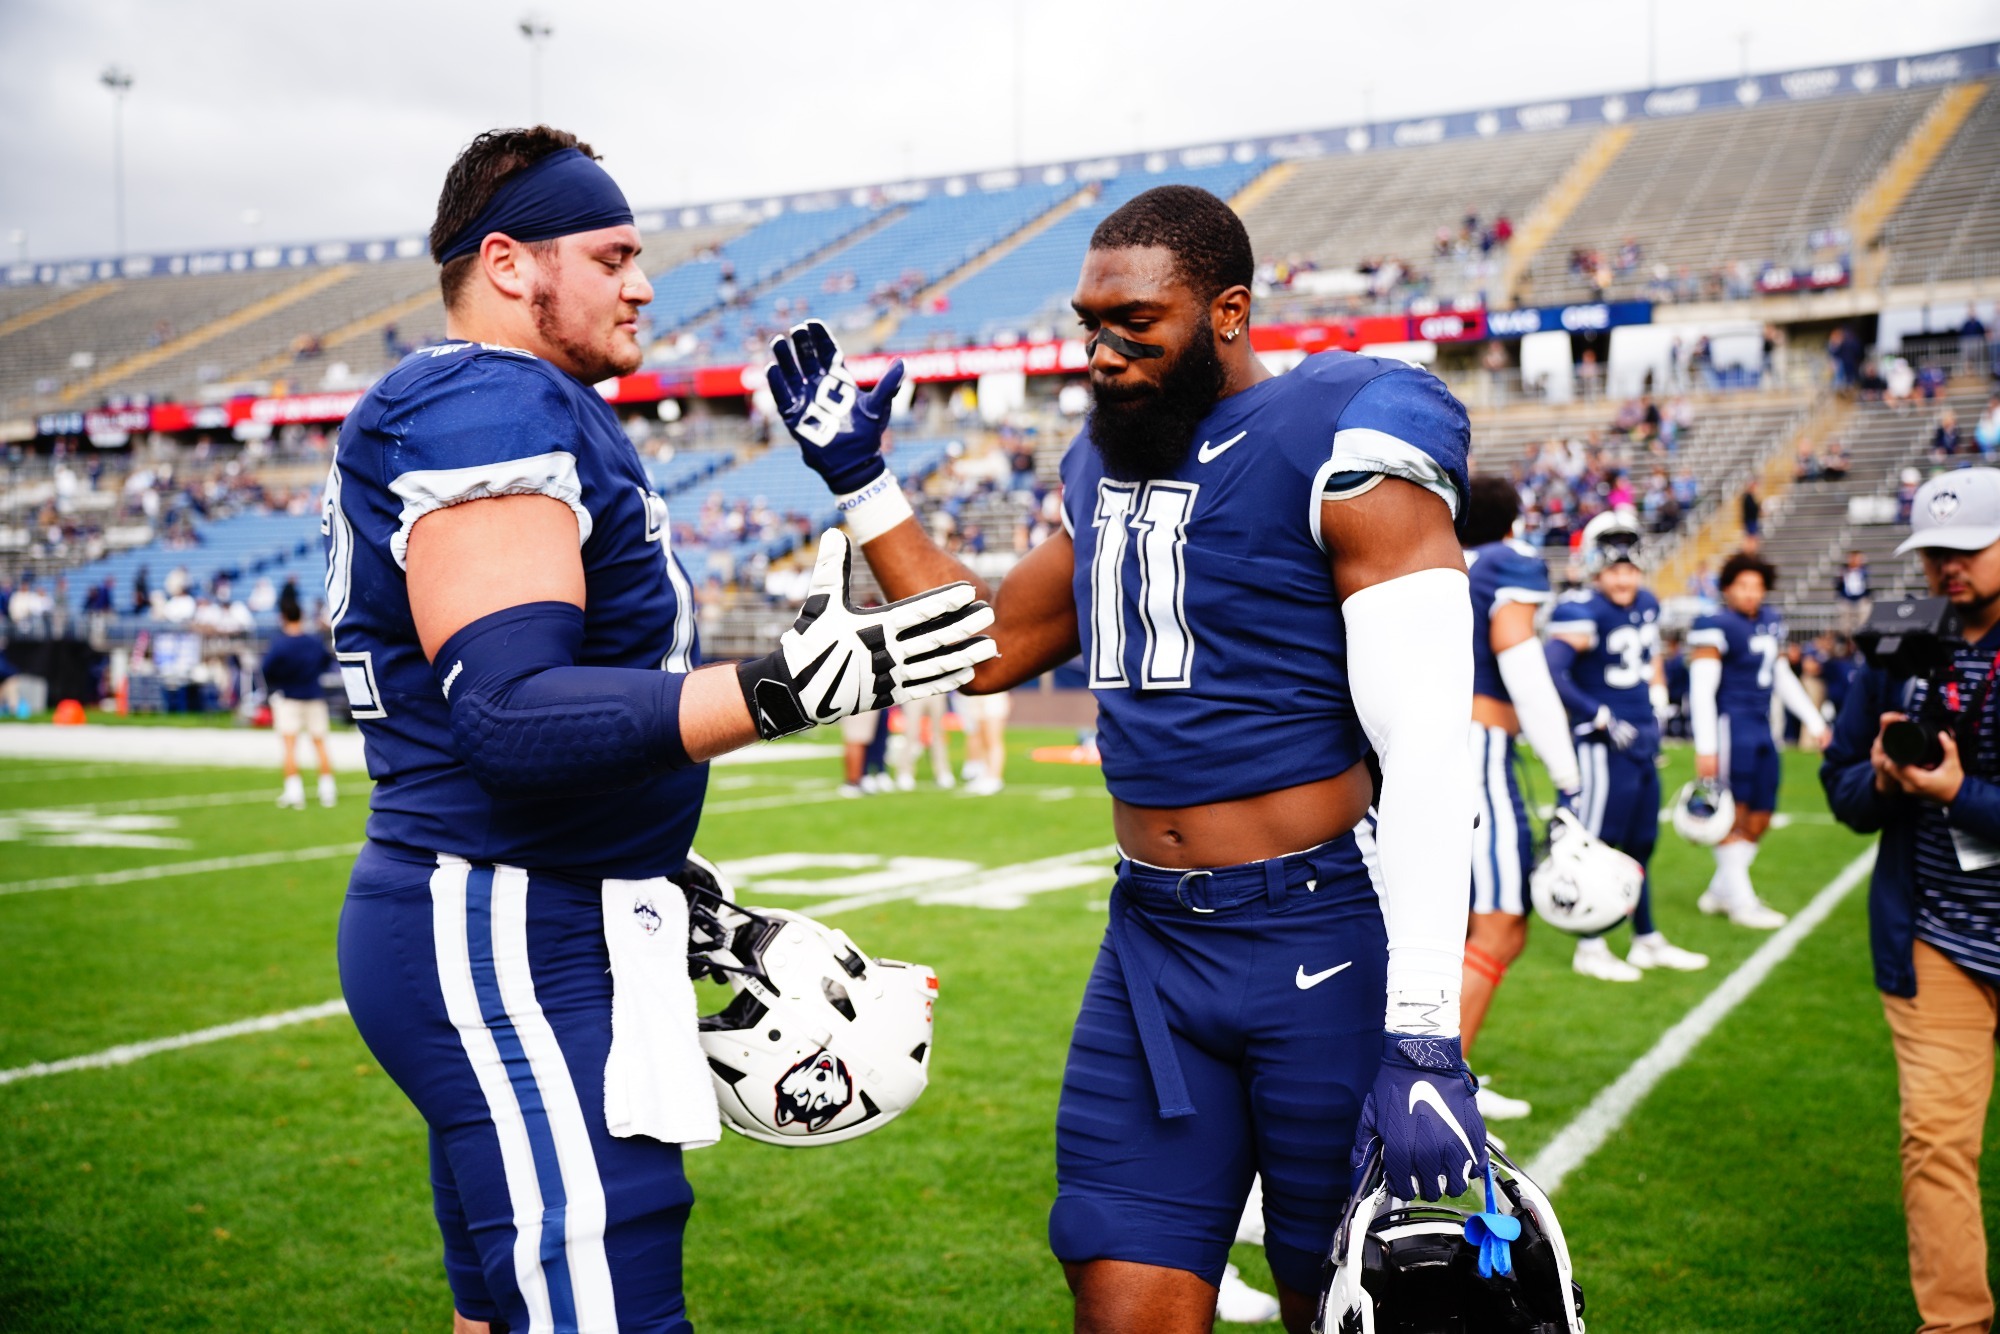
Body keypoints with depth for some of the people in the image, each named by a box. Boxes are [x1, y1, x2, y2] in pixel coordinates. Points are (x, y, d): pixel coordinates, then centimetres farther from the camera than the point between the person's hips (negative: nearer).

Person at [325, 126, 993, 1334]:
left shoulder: (538, 413, 18)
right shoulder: (494, 411, -15)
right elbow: (513, 717, -27)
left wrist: (665, 896, 22)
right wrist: (791, 688, -33)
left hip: (525, 926, 11)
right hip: (512, 947, -11)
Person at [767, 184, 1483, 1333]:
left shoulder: (1345, 450, -11)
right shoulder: (1107, 461, 12)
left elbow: (1429, 752, -18)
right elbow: (987, 646, 25)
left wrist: (1425, 1039, -23)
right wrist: (860, 478, 16)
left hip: (1326, 943, -6)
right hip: (1153, 948, 6)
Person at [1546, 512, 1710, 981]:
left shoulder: (1646, 605, 10)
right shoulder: (1583, 612, -16)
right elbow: (1553, 674, -24)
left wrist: (1656, 710, 19)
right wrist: (1603, 720, -21)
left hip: (1642, 742, 8)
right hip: (1604, 746, -8)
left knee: (1640, 843, 17)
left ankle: (1647, 941, 28)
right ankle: (1590, 949, 9)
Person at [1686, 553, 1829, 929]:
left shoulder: (1770, 622, 13)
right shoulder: (1716, 626, -12)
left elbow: (1782, 677, 25)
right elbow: (1702, 690, -15)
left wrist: (1813, 719, 24)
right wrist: (1705, 748, -19)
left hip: (1761, 729, 8)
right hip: (1730, 725, -8)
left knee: (1760, 817, 11)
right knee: (1734, 813, -1)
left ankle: (1721, 890, 24)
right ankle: (1741, 901, 8)